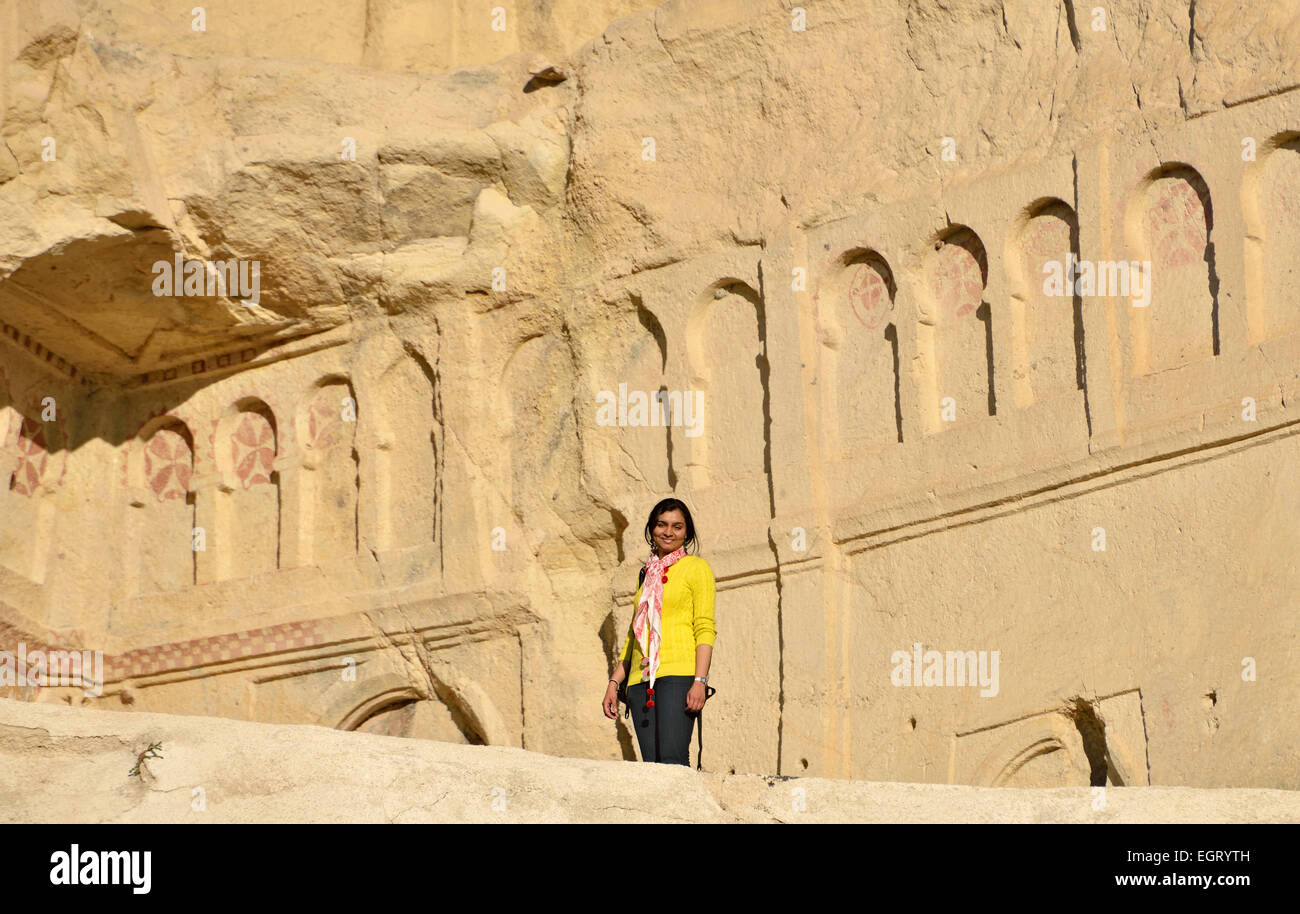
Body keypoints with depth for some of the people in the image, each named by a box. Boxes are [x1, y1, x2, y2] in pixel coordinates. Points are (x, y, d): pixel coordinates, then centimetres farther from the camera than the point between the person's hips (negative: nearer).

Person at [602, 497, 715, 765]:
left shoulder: (696, 568, 5)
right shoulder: (647, 574, 23)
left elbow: (705, 629, -3)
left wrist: (700, 681, -15)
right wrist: (614, 682, 16)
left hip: (678, 673, -6)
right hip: (642, 679, 6)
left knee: (672, 760, -20)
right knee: (651, 765, -5)